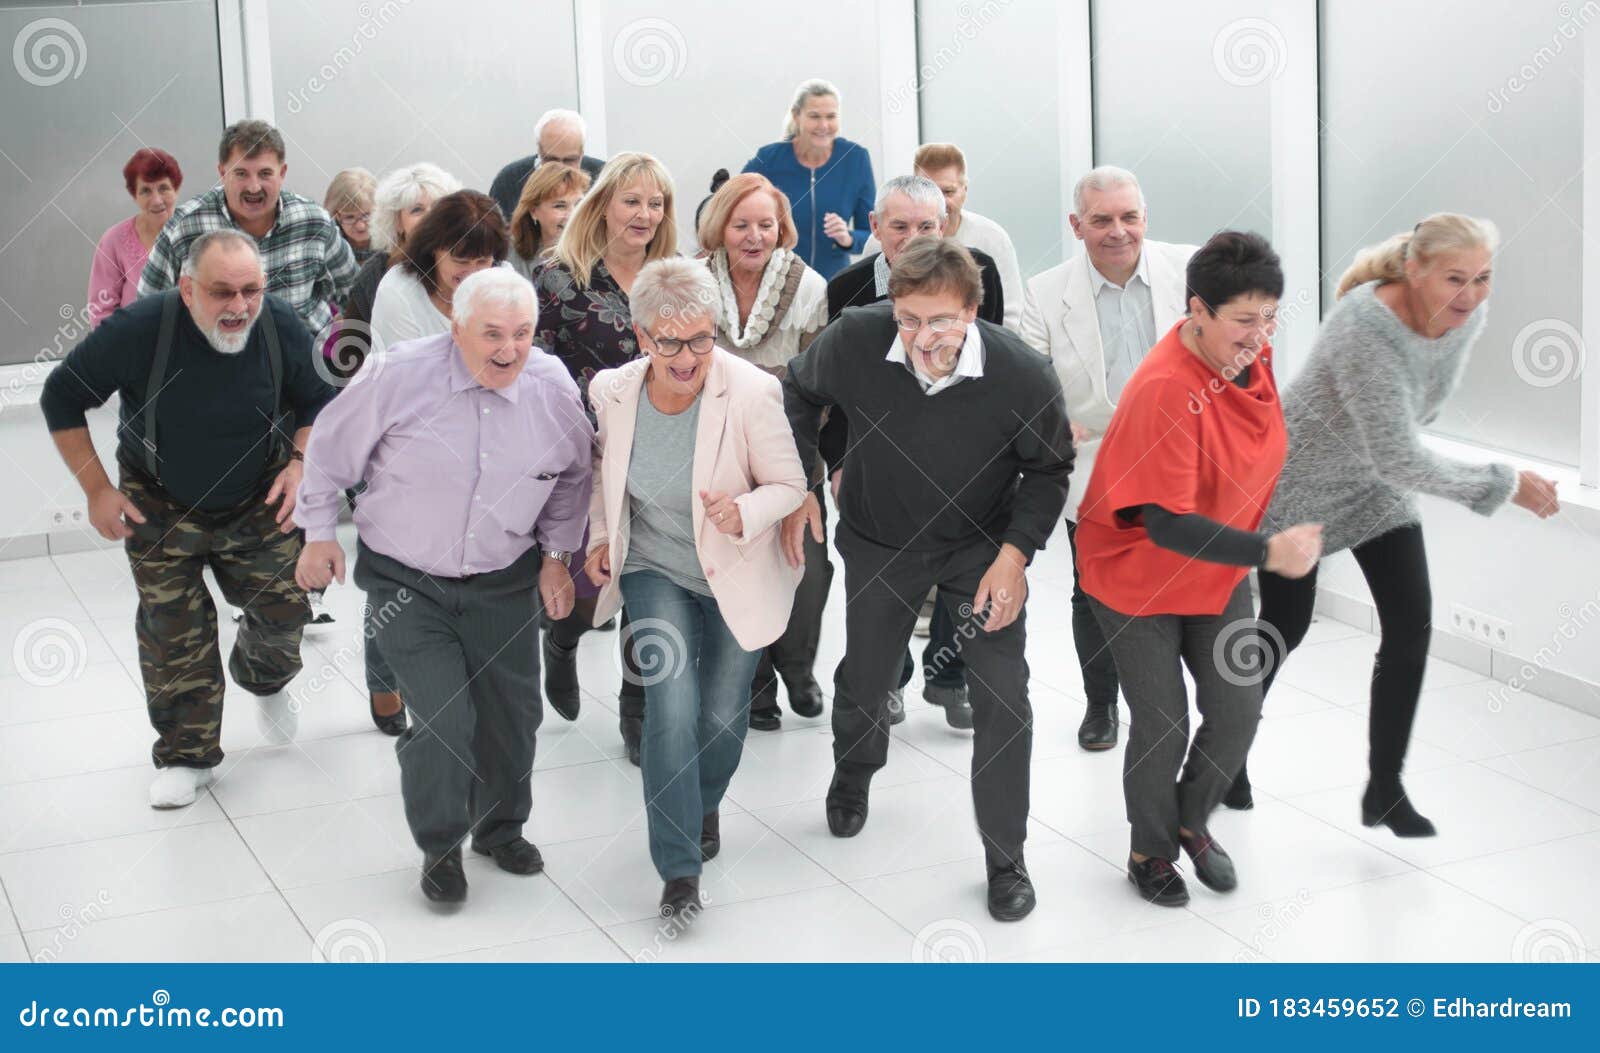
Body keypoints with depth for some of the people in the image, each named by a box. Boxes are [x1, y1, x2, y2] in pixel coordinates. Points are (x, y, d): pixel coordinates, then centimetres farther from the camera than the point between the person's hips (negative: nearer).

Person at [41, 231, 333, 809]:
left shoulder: (282, 326, -20)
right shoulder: (137, 329, -28)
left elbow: (316, 402, 1)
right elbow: (61, 399, -13)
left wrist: (301, 463, -15)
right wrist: (97, 489, -14)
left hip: (259, 503, 2)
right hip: (161, 512, -2)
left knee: (283, 610, 6)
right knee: (174, 635, 2)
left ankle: (264, 680, 43)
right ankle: (186, 756, 20)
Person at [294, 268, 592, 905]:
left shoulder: (554, 388, -9)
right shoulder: (401, 375, -20)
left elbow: (573, 477, 11)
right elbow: (332, 450, -4)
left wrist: (557, 554, 9)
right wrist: (319, 532, 1)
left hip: (504, 582, 4)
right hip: (407, 582, -3)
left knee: (512, 712, 12)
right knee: (442, 719, -12)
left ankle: (500, 829, 39)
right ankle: (439, 847, 13)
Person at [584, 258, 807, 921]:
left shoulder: (752, 392, -25)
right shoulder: (614, 392, -14)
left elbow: (788, 485, -13)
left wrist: (746, 512, -33)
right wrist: (601, 538, -1)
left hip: (735, 575, -1)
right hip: (655, 570, 1)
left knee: (722, 713, 12)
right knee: (672, 708, -14)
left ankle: (705, 806, 46)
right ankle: (679, 868, -2)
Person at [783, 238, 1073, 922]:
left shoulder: (1024, 377, -30)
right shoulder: (854, 340, -27)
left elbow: (1048, 470, -10)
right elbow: (799, 394, -3)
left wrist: (1015, 553, -20)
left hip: (983, 549, -2)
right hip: (879, 544, 2)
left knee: (1004, 696, -9)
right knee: (863, 683, 17)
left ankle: (1006, 858, 9)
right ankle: (853, 776, 53)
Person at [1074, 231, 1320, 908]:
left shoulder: (1252, 352, -9)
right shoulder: (1163, 390, -33)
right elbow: (1166, 523, -35)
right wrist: (1267, 551, -42)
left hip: (1219, 573, 7)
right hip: (1138, 579, -7)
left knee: (1237, 713, 9)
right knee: (1162, 726, 3)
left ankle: (1191, 823, 36)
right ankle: (1150, 853, 29)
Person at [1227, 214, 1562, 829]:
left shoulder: (1468, 315, -13)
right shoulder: (1367, 329, -36)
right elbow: (1400, 461, -38)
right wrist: (1505, 485, -33)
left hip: (1375, 486, 6)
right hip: (1300, 484, -6)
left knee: (1411, 627, -6)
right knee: (1284, 631, 6)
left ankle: (1384, 789, 6)